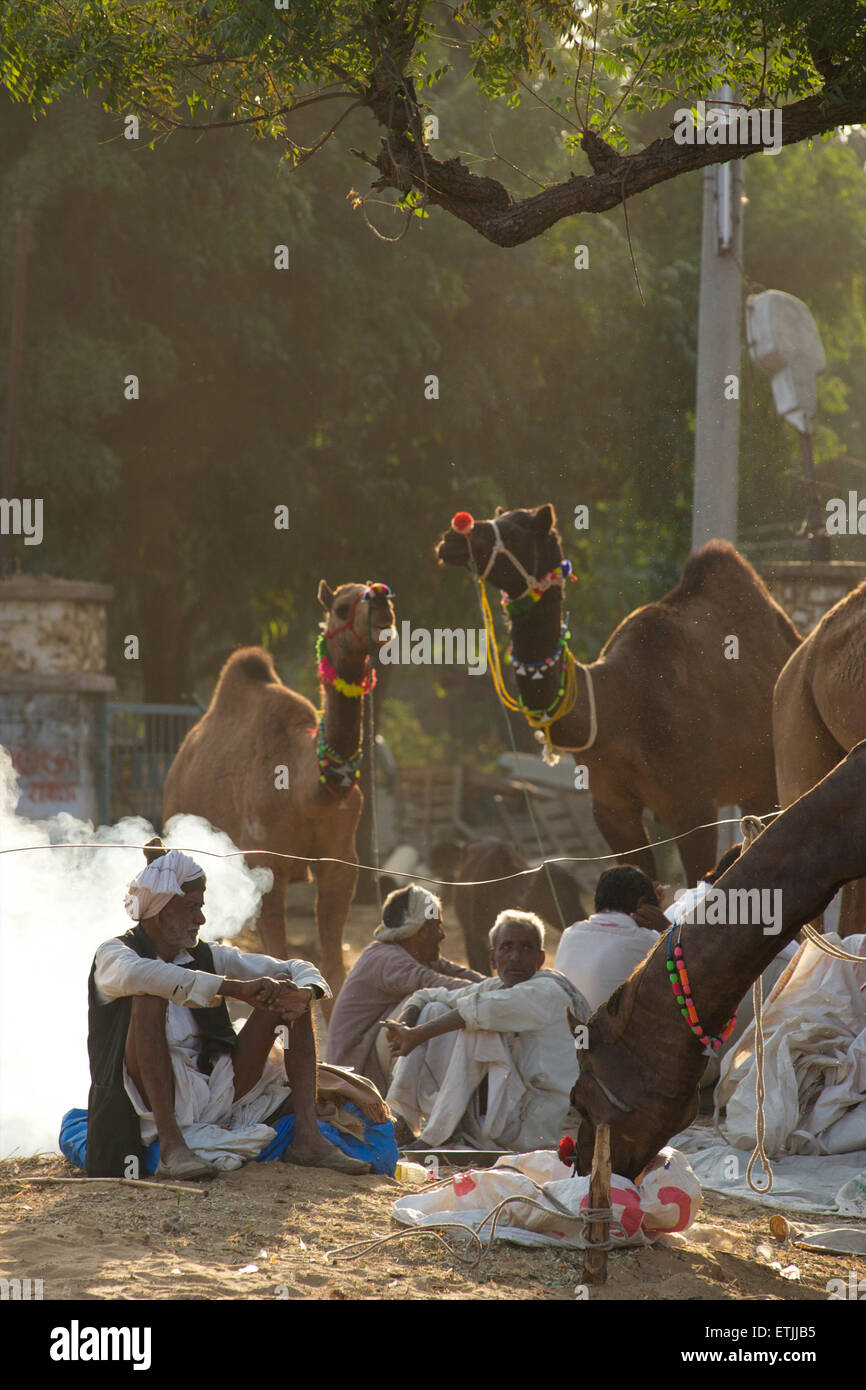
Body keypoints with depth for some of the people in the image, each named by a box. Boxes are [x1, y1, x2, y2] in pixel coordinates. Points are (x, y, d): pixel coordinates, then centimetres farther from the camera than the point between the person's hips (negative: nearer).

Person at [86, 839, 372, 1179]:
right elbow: (137, 974, -29)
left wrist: (304, 992, -14)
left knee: (286, 989, 1)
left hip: (217, 1095, 6)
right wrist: (235, 988, -32)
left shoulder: (206, 957, 15)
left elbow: (297, 969, 13)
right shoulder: (113, 954, -2)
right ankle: (171, 1146, -37)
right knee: (149, 996, -29)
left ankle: (307, 1137, -14)